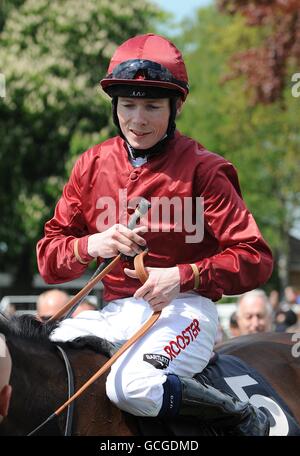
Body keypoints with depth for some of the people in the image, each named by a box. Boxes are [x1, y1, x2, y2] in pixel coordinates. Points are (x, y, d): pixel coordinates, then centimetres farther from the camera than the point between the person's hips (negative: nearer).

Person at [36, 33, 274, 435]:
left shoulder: (201, 168, -3)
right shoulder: (93, 165, 10)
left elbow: (255, 258, -8)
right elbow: (48, 257, 10)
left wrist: (183, 277, -22)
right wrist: (91, 245, -12)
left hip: (184, 309, -5)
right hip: (115, 312, 5)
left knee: (133, 386, -34)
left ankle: (244, 417, -9)